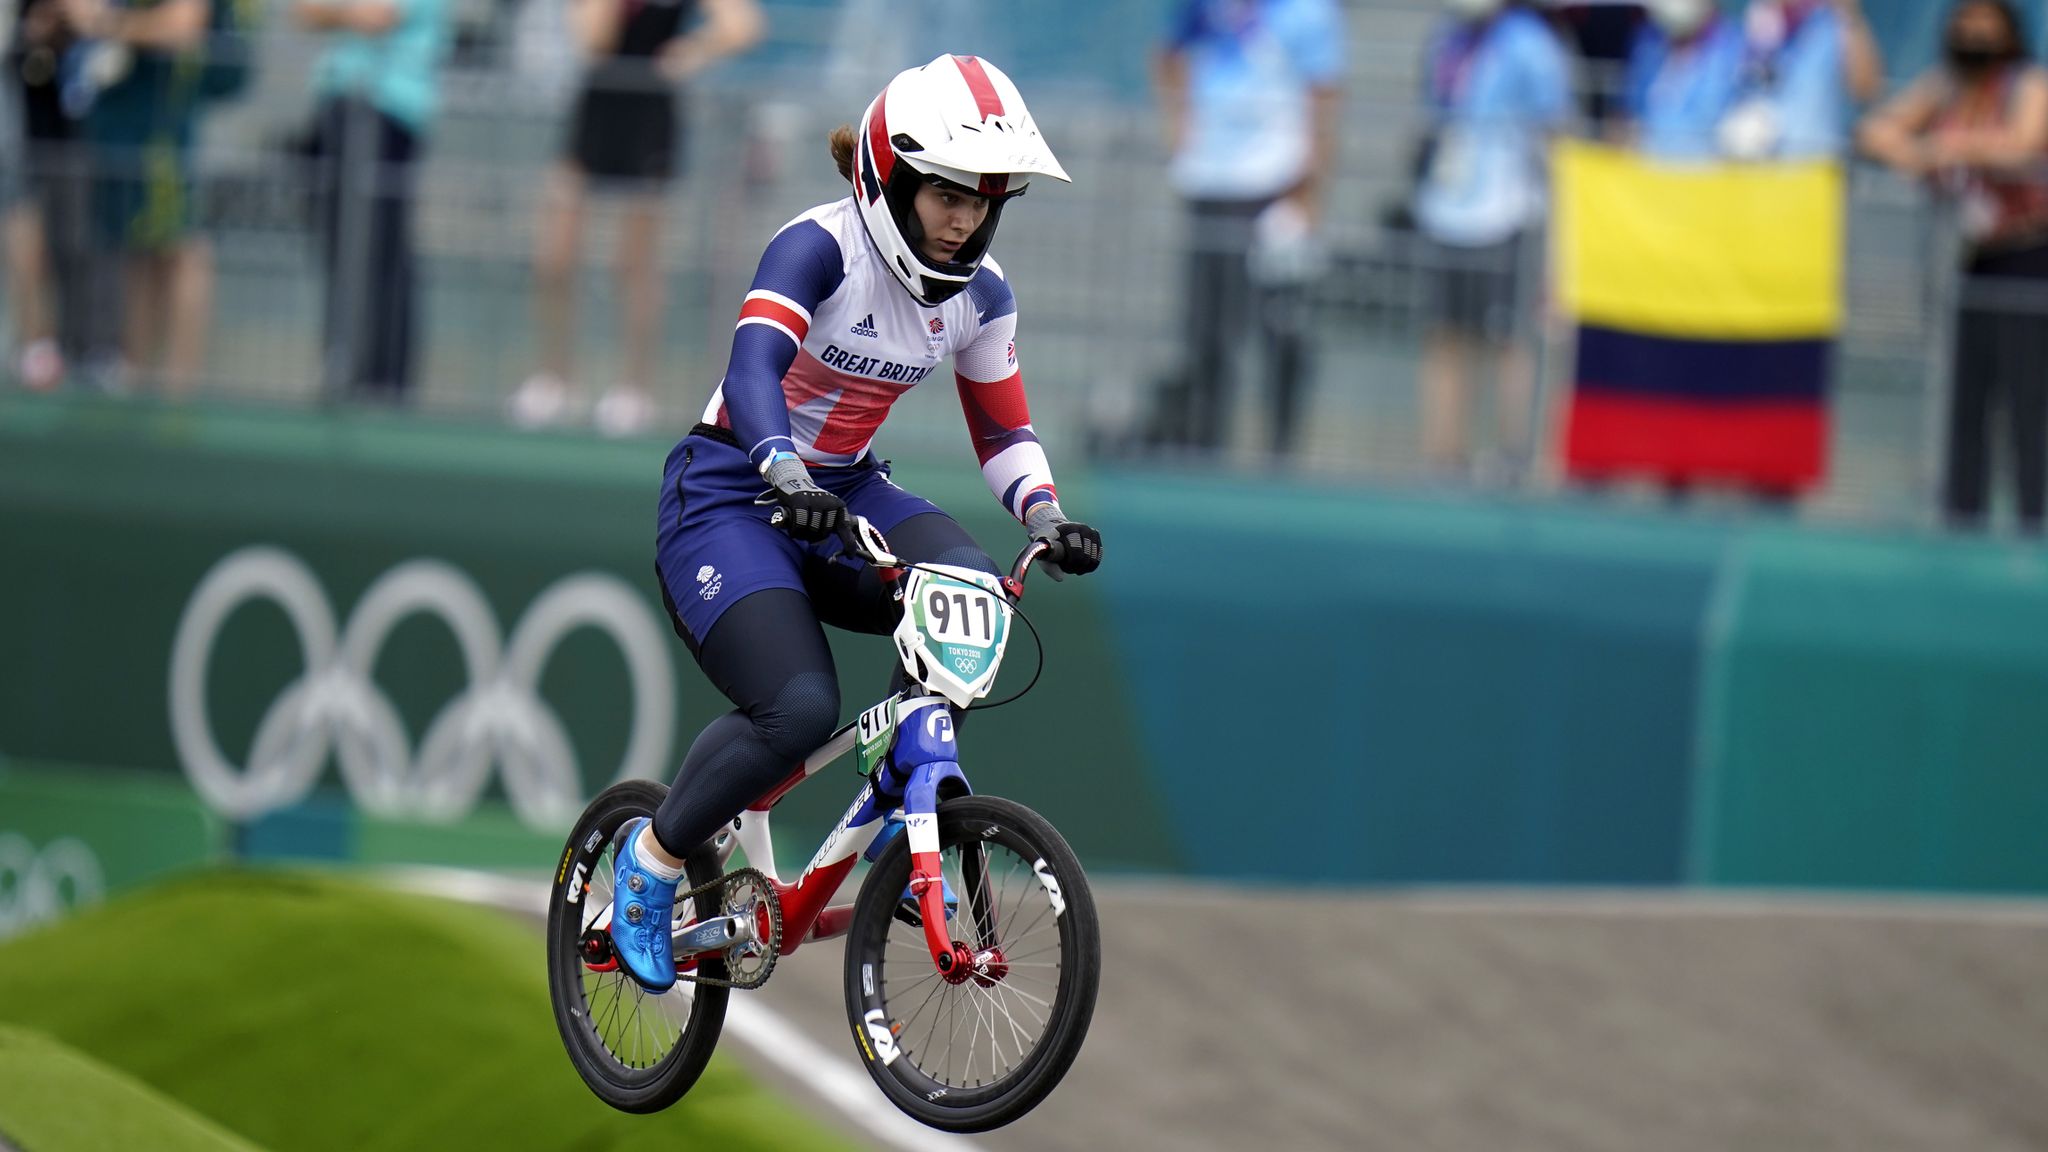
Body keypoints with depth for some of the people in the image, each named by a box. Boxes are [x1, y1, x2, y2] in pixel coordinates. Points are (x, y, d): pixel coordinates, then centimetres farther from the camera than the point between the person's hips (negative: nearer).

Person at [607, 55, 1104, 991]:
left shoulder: (979, 293, -1)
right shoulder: (819, 247, -21)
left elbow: (1003, 431, 7)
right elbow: (753, 367, -37)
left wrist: (1046, 516, -14)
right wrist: (787, 474, -55)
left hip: (846, 492, 6)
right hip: (730, 494, -6)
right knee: (797, 710, -26)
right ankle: (654, 857, -2)